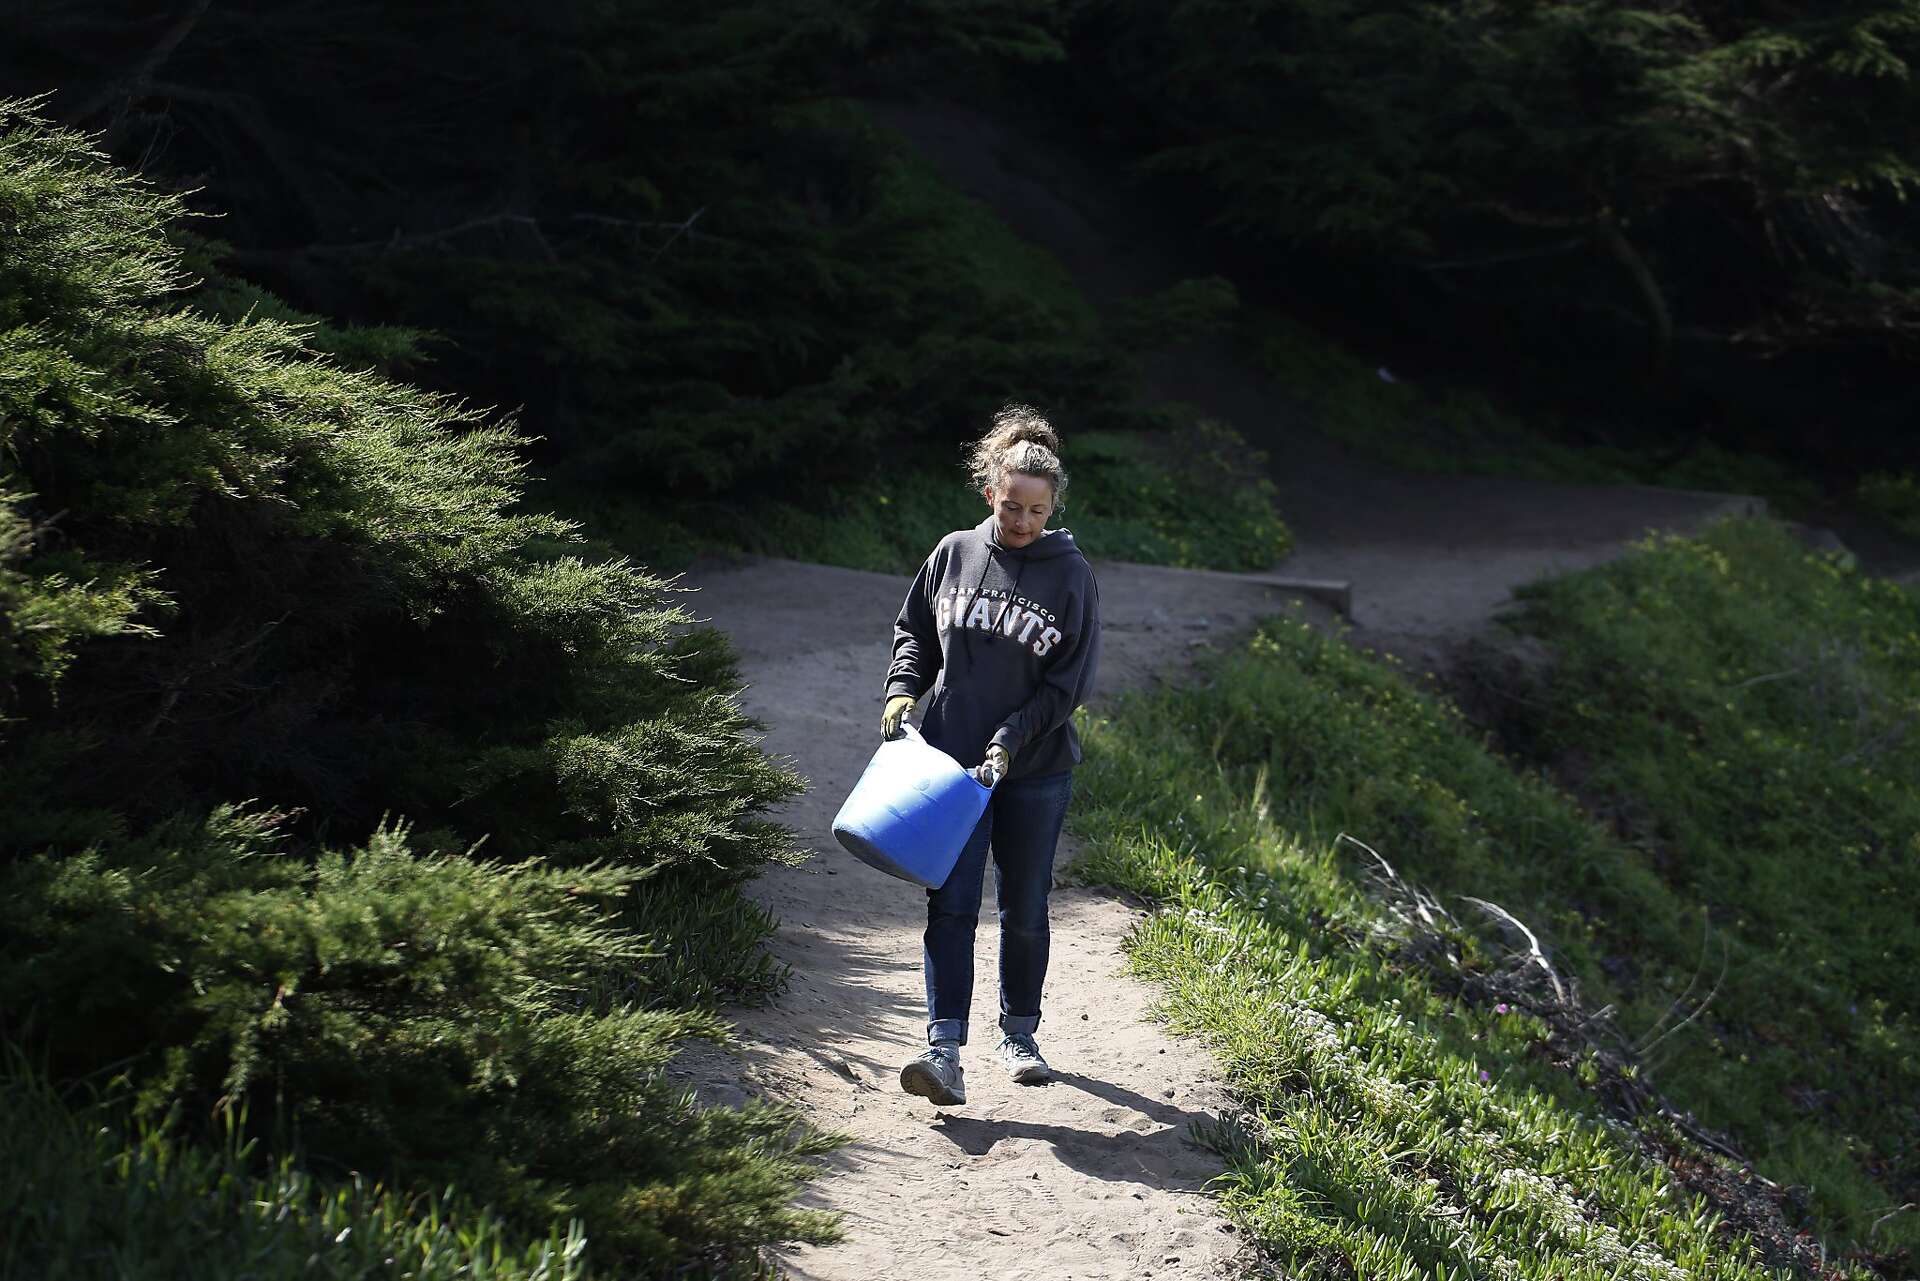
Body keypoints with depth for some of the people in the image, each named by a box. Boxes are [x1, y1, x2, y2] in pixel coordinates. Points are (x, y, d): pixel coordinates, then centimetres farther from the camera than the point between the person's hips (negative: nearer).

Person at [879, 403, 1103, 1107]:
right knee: (950, 906, -9)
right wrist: (903, 687, -3)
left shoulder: (1072, 575, -5)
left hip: (1036, 771, 0)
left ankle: (1019, 1035, 29)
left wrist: (1010, 740, -15)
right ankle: (946, 1054, -15)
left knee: (1025, 910, 12)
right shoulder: (954, 555, 1)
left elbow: (1070, 682, -5)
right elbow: (915, 631, 15)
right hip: (952, 759, 1)